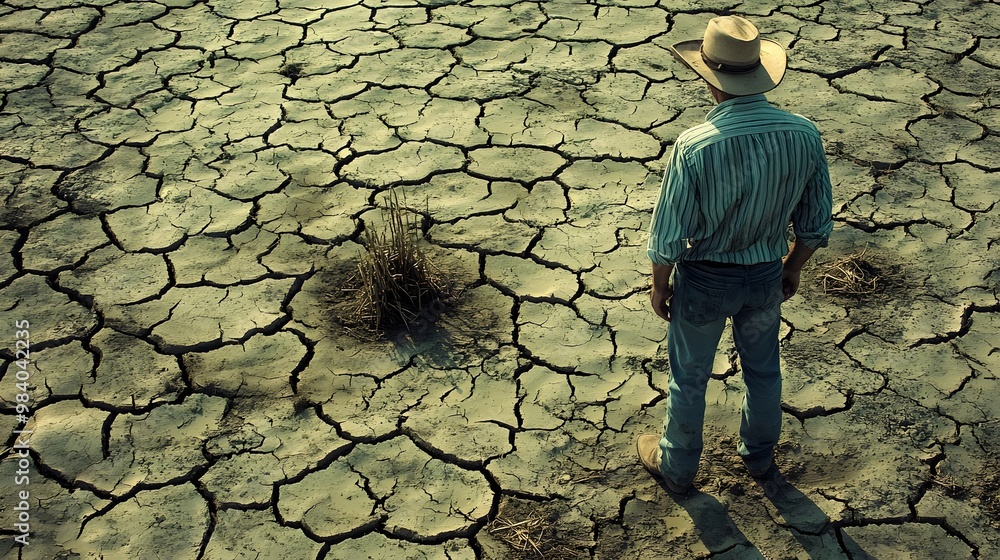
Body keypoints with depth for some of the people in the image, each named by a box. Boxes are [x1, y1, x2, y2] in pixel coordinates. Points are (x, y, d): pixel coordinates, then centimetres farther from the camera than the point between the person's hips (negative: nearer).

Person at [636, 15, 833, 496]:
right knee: (762, 369, 27)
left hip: (704, 280, -3)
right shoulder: (804, 135, -17)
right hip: (766, 276, 4)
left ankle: (677, 467, 42)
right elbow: (816, 223, -5)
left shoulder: (693, 147, -30)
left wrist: (660, 286, -1)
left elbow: (668, 235, -20)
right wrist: (792, 270, 13)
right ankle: (759, 455, 51)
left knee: (689, 377, 20)